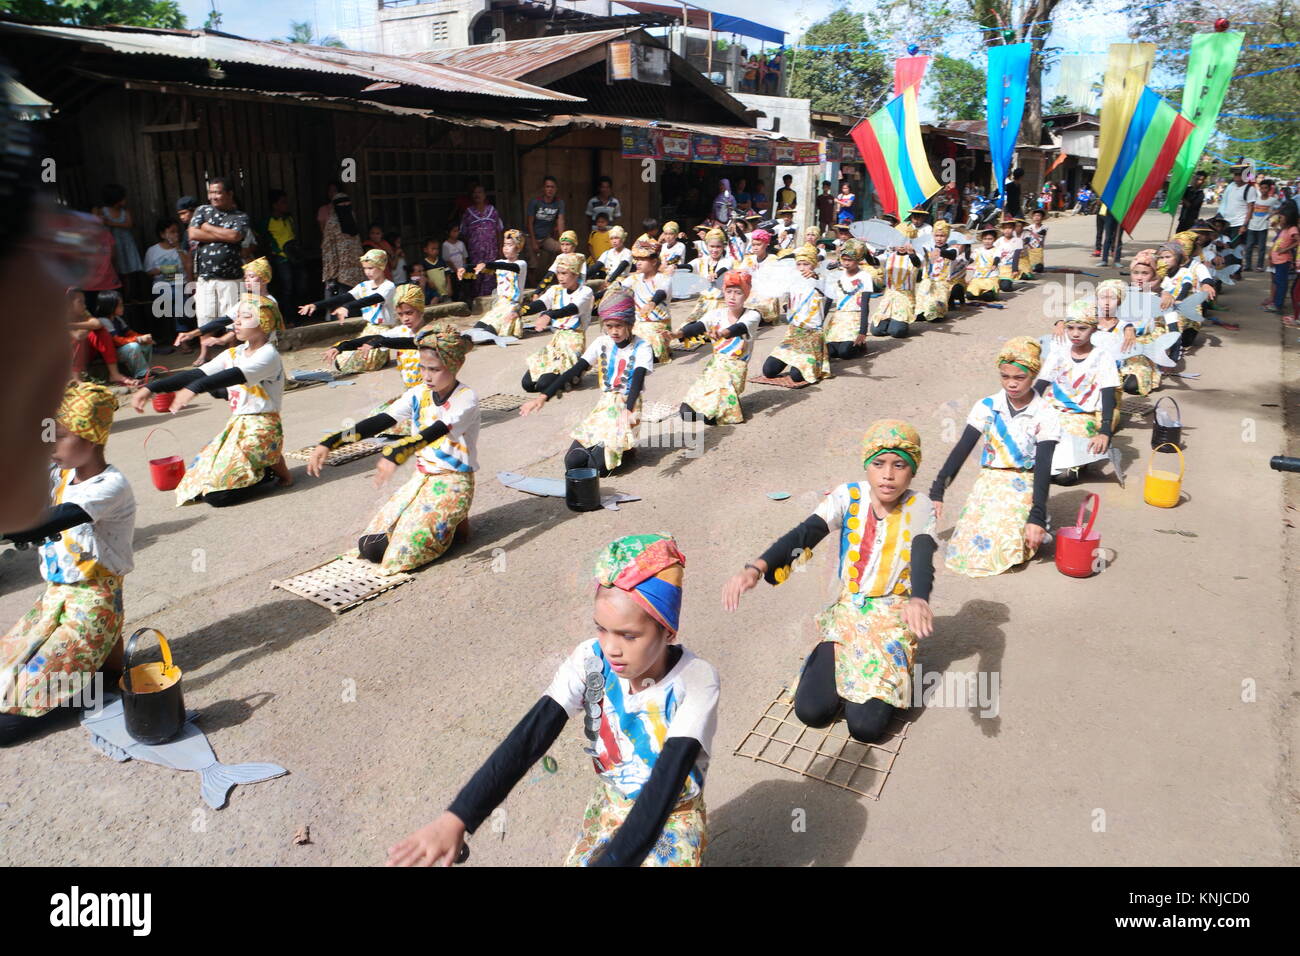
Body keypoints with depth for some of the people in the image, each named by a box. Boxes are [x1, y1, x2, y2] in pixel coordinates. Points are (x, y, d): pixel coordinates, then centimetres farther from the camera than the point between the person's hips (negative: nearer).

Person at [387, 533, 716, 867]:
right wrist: (456, 819, -35)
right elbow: (528, 739, -24)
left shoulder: (695, 682, -26)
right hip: (610, 808, 4)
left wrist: (611, 860, -46)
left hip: (673, 819, -3)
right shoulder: (590, 660, -16)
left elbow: (663, 789, -35)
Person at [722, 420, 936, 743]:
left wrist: (918, 601, -54)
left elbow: (923, 560, -29)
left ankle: (887, 677, 16)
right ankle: (848, 670, 19)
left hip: (893, 618, -2)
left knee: (865, 725, -16)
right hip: (847, 611, 2)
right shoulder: (849, 496, -9)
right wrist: (755, 569, -43)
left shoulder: (919, 508, -11)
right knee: (811, 710, -12)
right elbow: (803, 534, -23)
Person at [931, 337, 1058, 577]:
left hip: (1025, 488, -3)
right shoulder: (987, 407, 0)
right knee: (966, 545, -15)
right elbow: (961, 450, -1)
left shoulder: (1045, 416, -7)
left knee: (1003, 548, -22)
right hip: (989, 483, 3)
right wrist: (936, 492, -7)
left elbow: (1043, 467, -12)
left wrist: (1037, 517, -20)